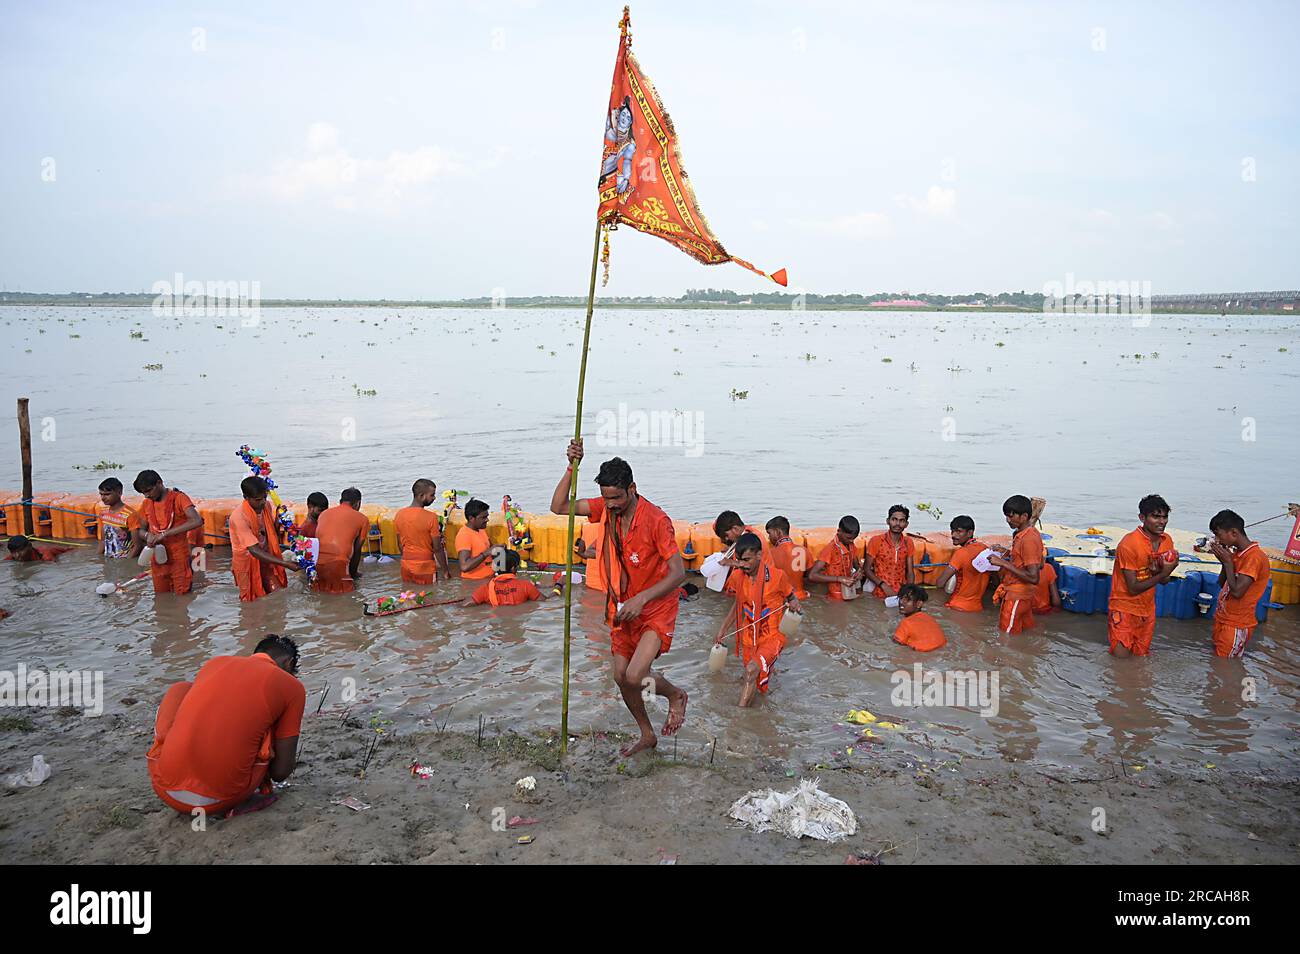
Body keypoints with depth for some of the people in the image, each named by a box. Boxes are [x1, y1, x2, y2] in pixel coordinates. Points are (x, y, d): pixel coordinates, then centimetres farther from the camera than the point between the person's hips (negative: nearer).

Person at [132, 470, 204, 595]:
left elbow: (197, 521, -24)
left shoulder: (178, 498, -9)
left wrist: (165, 534, -26)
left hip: (179, 559, -5)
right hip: (158, 560, 5)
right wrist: (148, 535, -8)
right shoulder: (146, 504, 8)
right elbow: (140, 530, 18)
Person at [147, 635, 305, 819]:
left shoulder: (215, 662, 16)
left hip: (166, 791, 3)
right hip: (220, 800, -3)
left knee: (180, 689, 25)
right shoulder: (291, 686, 6)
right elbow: (280, 772, 7)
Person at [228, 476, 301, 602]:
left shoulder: (266, 506, -6)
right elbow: (254, 550, -31)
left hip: (266, 560, 5)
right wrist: (285, 564, -37)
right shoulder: (239, 516, -26)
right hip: (247, 563, -5)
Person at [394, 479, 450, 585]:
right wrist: (445, 570, -3)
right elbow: (437, 549, -14)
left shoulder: (399, 515, -2)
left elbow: (400, 544, 8)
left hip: (406, 567, 5)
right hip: (425, 568, -5)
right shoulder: (431, 517, -19)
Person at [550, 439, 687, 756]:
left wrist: (641, 599, -34)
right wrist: (572, 467, -19)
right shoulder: (606, 507, -5)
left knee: (635, 676, -20)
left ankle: (675, 695, 14)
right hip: (622, 606, 7)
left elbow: (678, 573, -24)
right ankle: (647, 735, 36)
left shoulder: (656, 520, -24)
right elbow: (559, 507, -6)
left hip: (656, 607, -7)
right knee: (621, 676, 13)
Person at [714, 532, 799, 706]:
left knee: (751, 670, -26)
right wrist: (722, 632, 11)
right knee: (752, 680, 10)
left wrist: (794, 604, -21)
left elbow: (792, 598, 3)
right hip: (748, 638, 5)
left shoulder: (777, 577, -15)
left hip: (772, 636, -5)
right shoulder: (738, 577, -2)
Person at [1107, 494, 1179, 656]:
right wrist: (1162, 573, -26)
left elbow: (1164, 581, 5)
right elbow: (1133, 588, -20)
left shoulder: (1167, 541, -2)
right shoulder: (1129, 544, -23)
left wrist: (1158, 570, -17)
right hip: (1124, 609, -6)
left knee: (1142, 657, 14)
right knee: (1122, 659, -5)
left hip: (1147, 610, 6)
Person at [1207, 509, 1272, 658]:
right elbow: (1222, 584, 14)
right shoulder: (1237, 552, 7)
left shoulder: (1255, 556, -20)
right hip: (1222, 619, 8)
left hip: (1236, 626, -8)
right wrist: (1225, 560, -1)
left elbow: (1237, 591, -26)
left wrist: (1228, 561, -17)